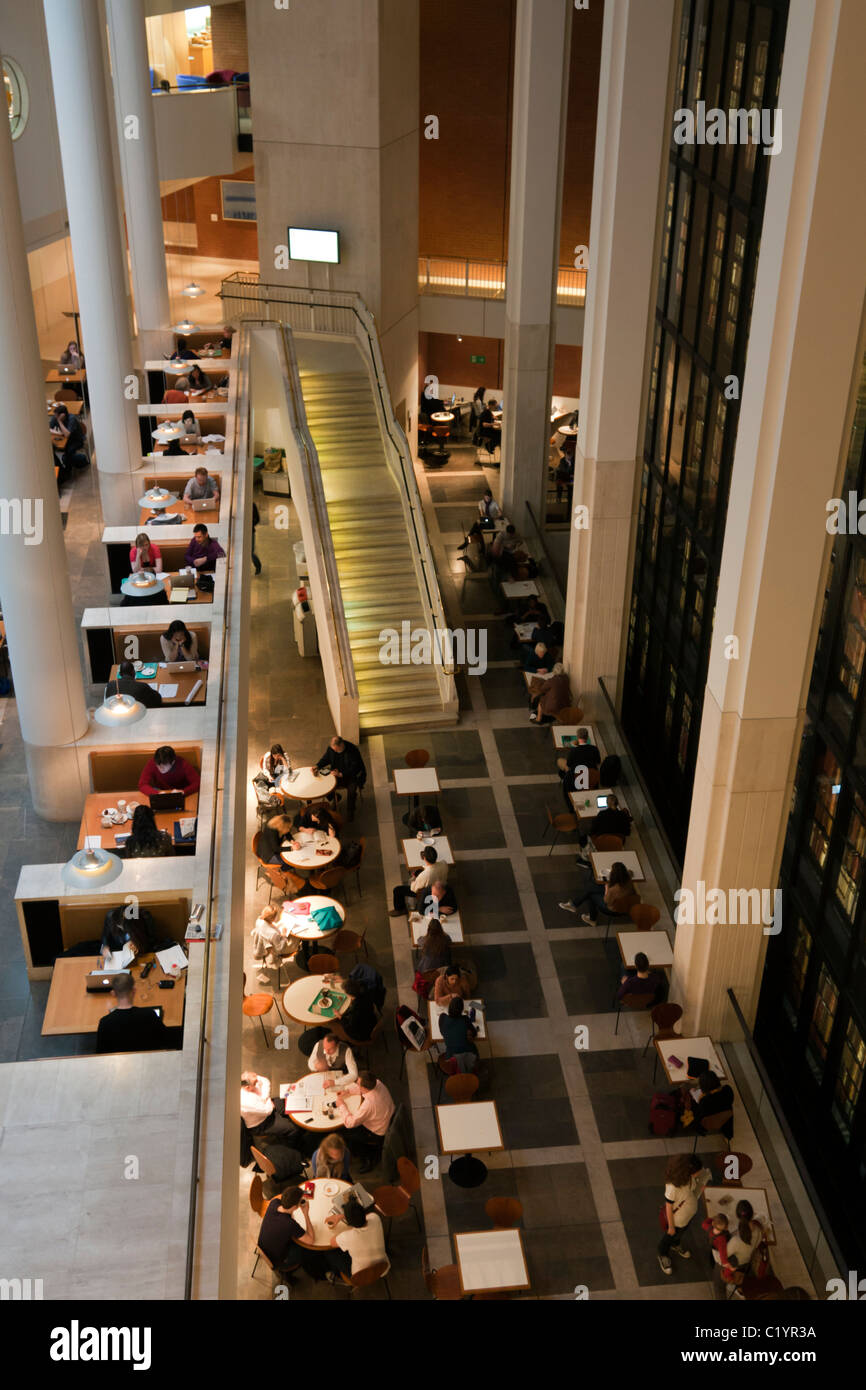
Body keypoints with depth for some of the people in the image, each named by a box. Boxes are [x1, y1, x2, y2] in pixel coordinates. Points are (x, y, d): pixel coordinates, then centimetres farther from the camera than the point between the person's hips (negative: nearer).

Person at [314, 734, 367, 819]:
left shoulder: (352, 750, -23)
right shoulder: (330, 748, -9)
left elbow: (355, 767, -22)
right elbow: (325, 759, 8)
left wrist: (341, 774, -32)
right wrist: (318, 766, -11)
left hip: (351, 774, -4)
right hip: (337, 773, 4)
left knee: (352, 788, -31)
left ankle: (350, 810, -7)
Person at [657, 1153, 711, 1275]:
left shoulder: (688, 1176, -26)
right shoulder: (673, 1187, -45)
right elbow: (668, 1207, -27)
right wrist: (671, 1227, -14)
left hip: (689, 1213, 6)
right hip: (677, 1218, -6)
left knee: (682, 1232, 35)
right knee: (670, 1237, 25)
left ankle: (676, 1246, 67)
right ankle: (663, 1256, 56)